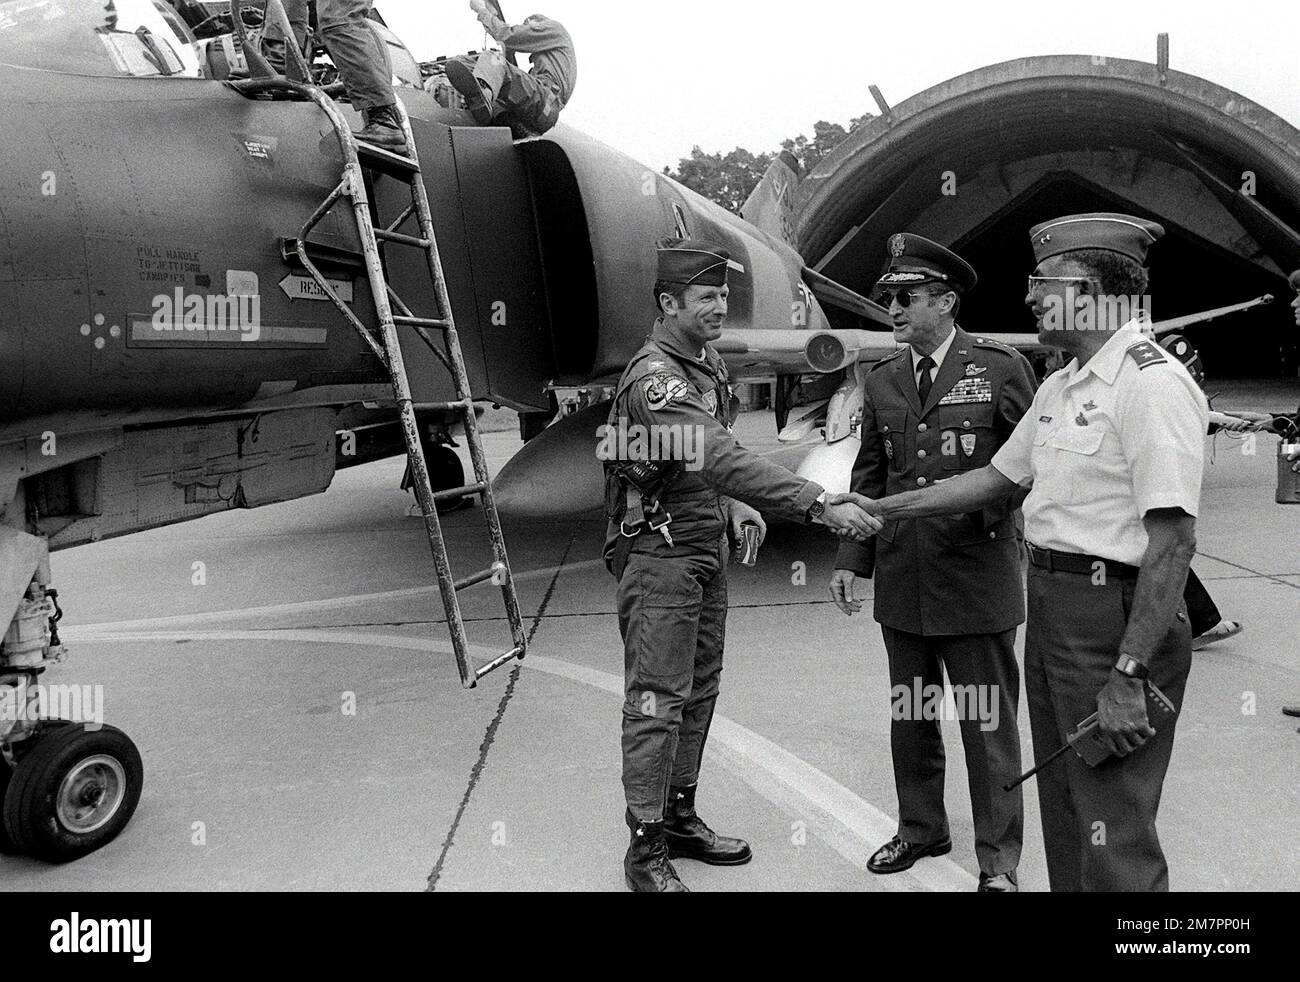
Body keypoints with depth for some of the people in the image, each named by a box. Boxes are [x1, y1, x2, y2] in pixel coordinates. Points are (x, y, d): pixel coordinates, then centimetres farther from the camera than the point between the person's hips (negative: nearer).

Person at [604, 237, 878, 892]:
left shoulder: (709, 364, 11)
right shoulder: (653, 377, -21)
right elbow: (723, 459, -33)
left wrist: (729, 506, 5)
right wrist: (822, 508, -38)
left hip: (707, 551, 9)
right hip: (659, 556, -9)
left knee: (698, 692, 14)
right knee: (657, 702, -4)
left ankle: (681, 818, 27)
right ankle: (646, 847, 7)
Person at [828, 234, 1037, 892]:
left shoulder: (1001, 368, -4)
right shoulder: (882, 381, 9)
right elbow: (869, 476, 12)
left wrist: (984, 503, -19)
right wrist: (852, 560, 4)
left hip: (977, 578, -4)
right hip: (902, 581, 5)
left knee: (988, 725, 5)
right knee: (909, 717, 17)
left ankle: (998, 861, 19)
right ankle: (919, 831, 35)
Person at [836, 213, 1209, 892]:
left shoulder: (1153, 384, -17)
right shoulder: (1058, 388, 14)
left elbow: (1173, 539, -21)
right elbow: (996, 479, 22)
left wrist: (1129, 675, -24)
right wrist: (881, 509, 18)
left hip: (1115, 618, -9)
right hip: (1051, 607, 9)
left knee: (1114, 841, 0)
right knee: (1063, 818, 20)